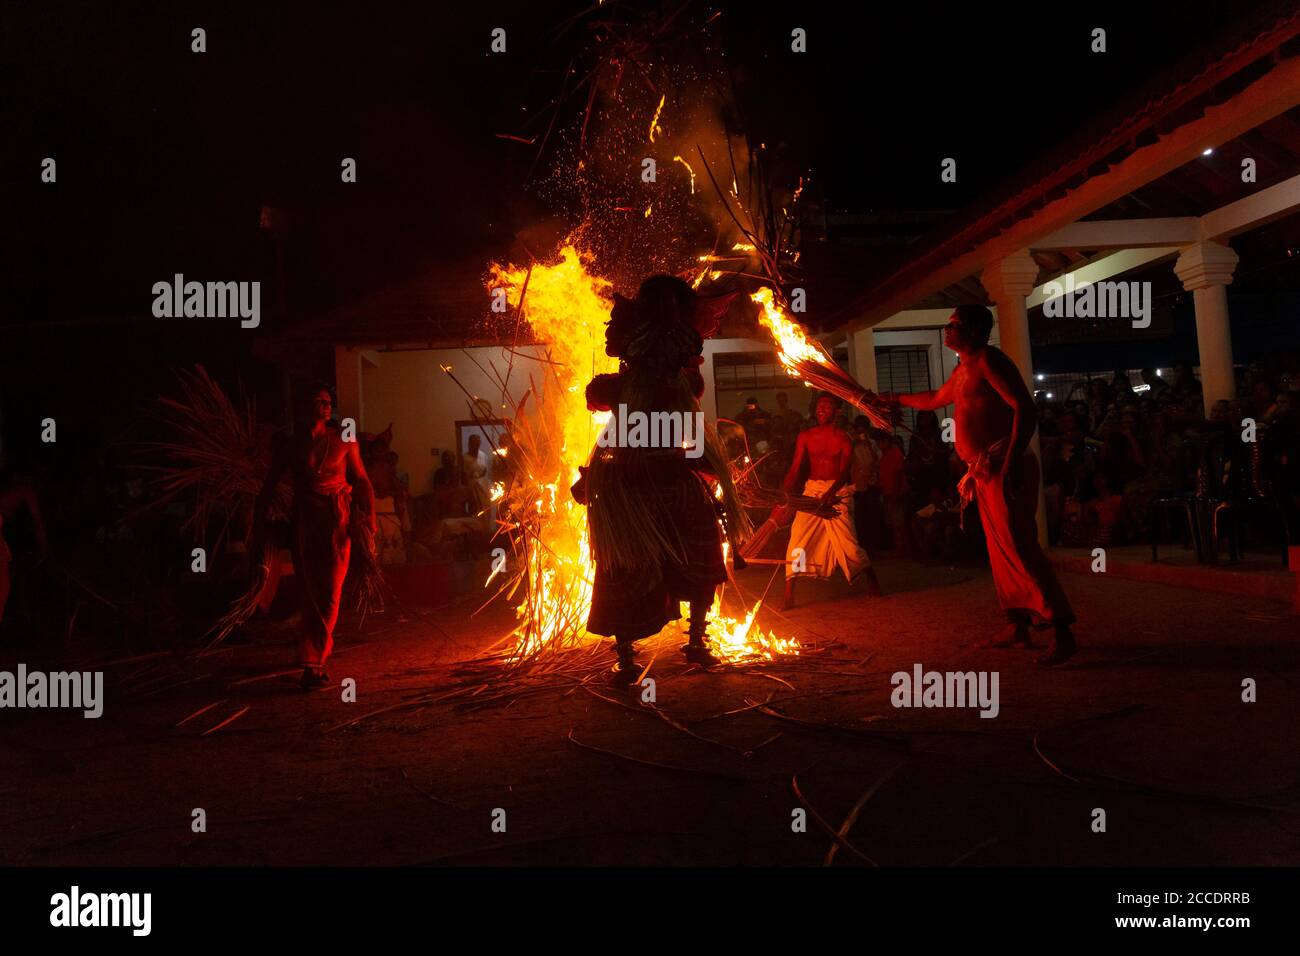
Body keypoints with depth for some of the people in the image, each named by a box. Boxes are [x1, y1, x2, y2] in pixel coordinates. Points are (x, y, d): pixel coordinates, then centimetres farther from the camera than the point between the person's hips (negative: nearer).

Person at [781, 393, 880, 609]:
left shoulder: (843, 438, 0)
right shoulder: (805, 436, 6)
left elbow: (845, 471, -11)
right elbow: (795, 469, 3)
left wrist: (831, 492, -30)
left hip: (836, 492, -2)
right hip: (811, 490, 2)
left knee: (846, 541, -8)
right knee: (798, 538, -10)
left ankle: (871, 580, 20)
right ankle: (789, 595, -8)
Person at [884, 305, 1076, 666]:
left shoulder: (988, 360, -9)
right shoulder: (963, 369, 20)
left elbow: (1024, 408, -19)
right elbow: (936, 399, 40)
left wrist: (1011, 463, -24)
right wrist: (894, 399, 46)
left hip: (1004, 467, -10)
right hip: (984, 472, 10)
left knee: (1018, 547, -14)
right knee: (1000, 550, 11)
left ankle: (1063, 632, -12)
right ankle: (1018, 628, 18)